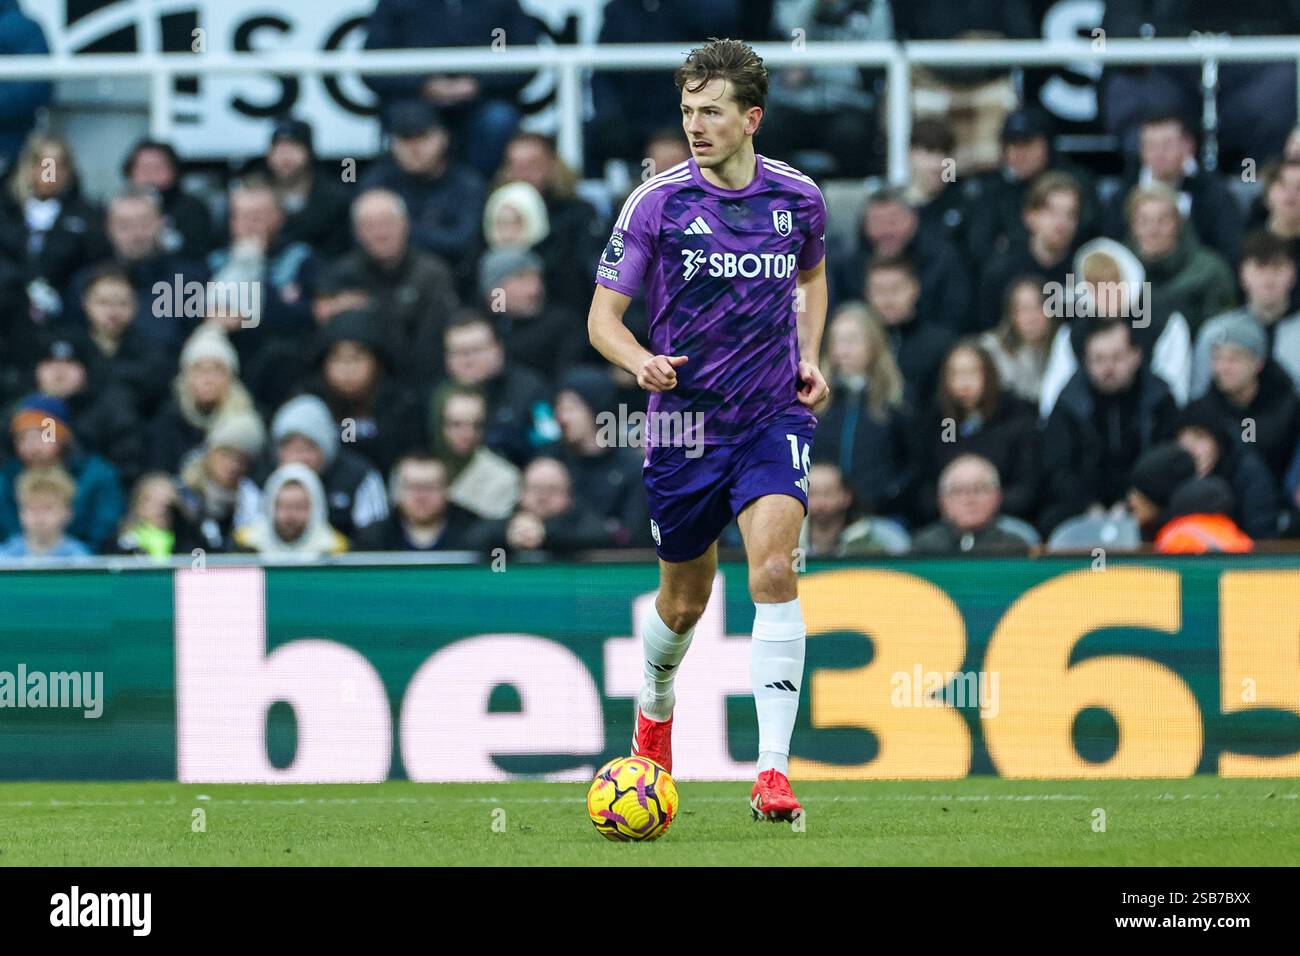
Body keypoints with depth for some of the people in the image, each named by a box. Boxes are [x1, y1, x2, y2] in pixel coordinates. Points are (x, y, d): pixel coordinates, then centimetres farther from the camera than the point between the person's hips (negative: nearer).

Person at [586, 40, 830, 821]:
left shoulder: (798, 197, -1)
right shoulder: (658, 202, -9)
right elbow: (603, 314, -5)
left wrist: (810, 357, 5)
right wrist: (642, 362, -27)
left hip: (775, 415, 0)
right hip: (687, 420, 0)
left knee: (774, 572, -20)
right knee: (686, 598, 13)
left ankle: (774, 770, -20)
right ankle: (656, 708, 47)